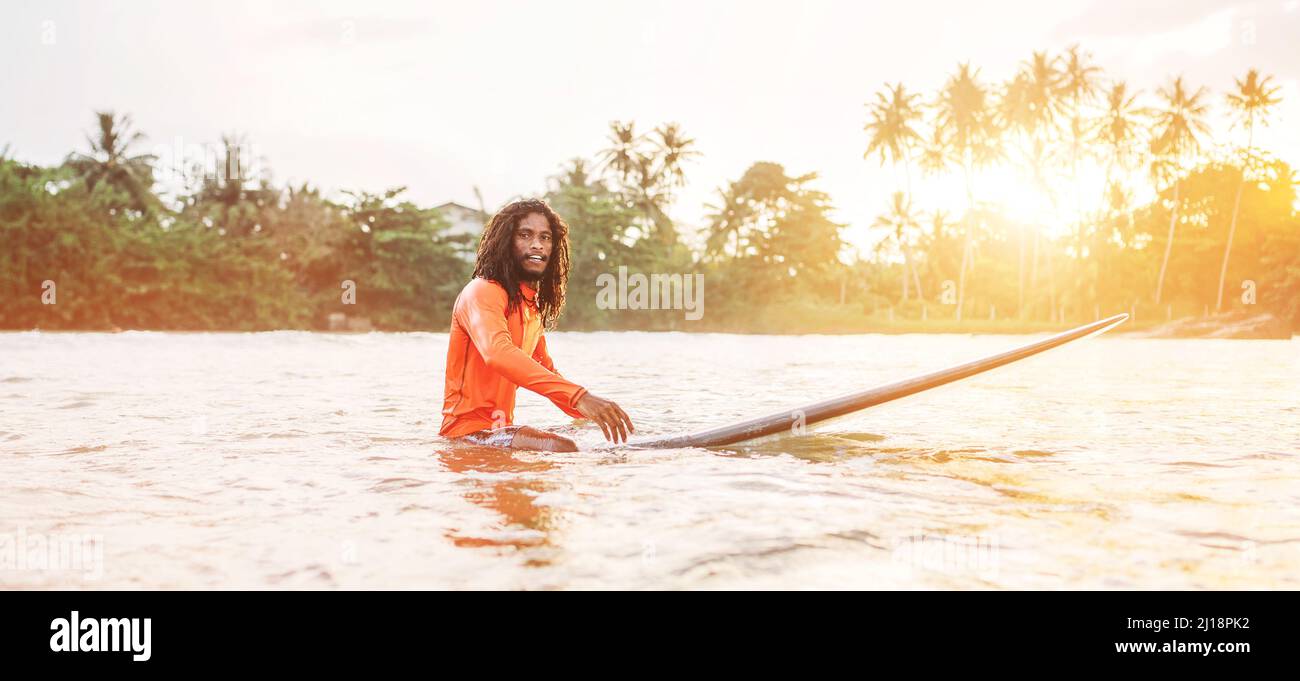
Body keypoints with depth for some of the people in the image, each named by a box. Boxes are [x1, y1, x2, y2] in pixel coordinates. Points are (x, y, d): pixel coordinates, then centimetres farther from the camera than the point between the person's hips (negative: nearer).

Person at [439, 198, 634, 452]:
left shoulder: (532, 306, 16)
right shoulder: (481, 293, -14)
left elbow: (547, 372, 26)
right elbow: (498, 354, -34)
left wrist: (599, 413, 10)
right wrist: (578, 396, -43)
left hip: (500, 429, 10)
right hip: (468, 428, -10)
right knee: (561, 448, -30)